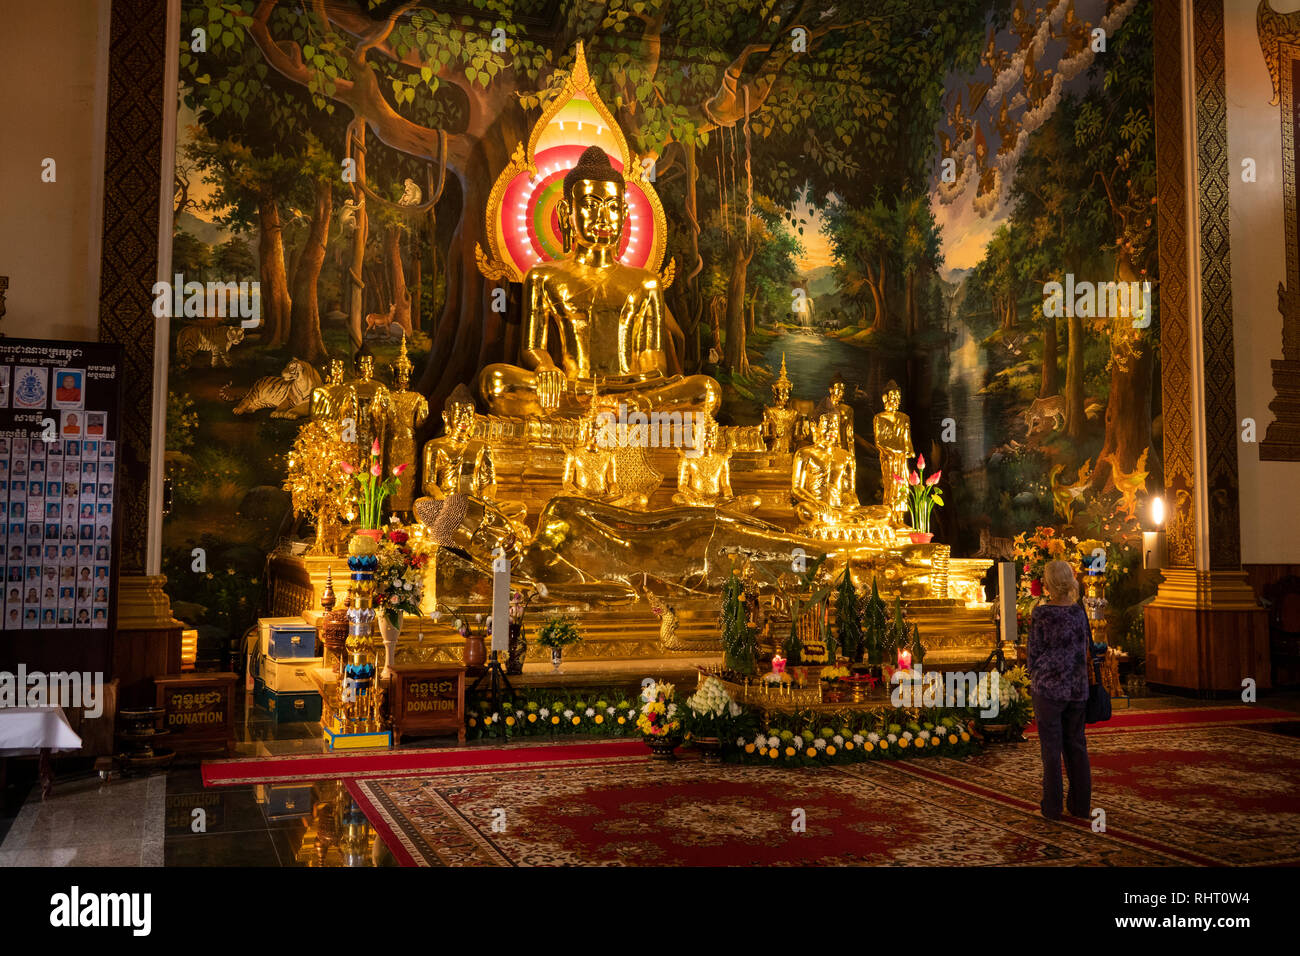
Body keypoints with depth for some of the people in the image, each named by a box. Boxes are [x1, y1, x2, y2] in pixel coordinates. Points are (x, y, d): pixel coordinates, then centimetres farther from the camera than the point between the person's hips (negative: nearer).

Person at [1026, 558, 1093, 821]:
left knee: (1051, 747, 2)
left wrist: (1034, 680, 9)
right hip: (1078, 687, 4)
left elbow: (1035, 652, -7)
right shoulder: (1080, 611, 1)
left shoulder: (1042, 613, -12)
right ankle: (1081, 805, 18)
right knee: (1076, 745, 13)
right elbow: (1087, 649, 9)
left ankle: (1052, 807, 7)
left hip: (1049, 686, -4)